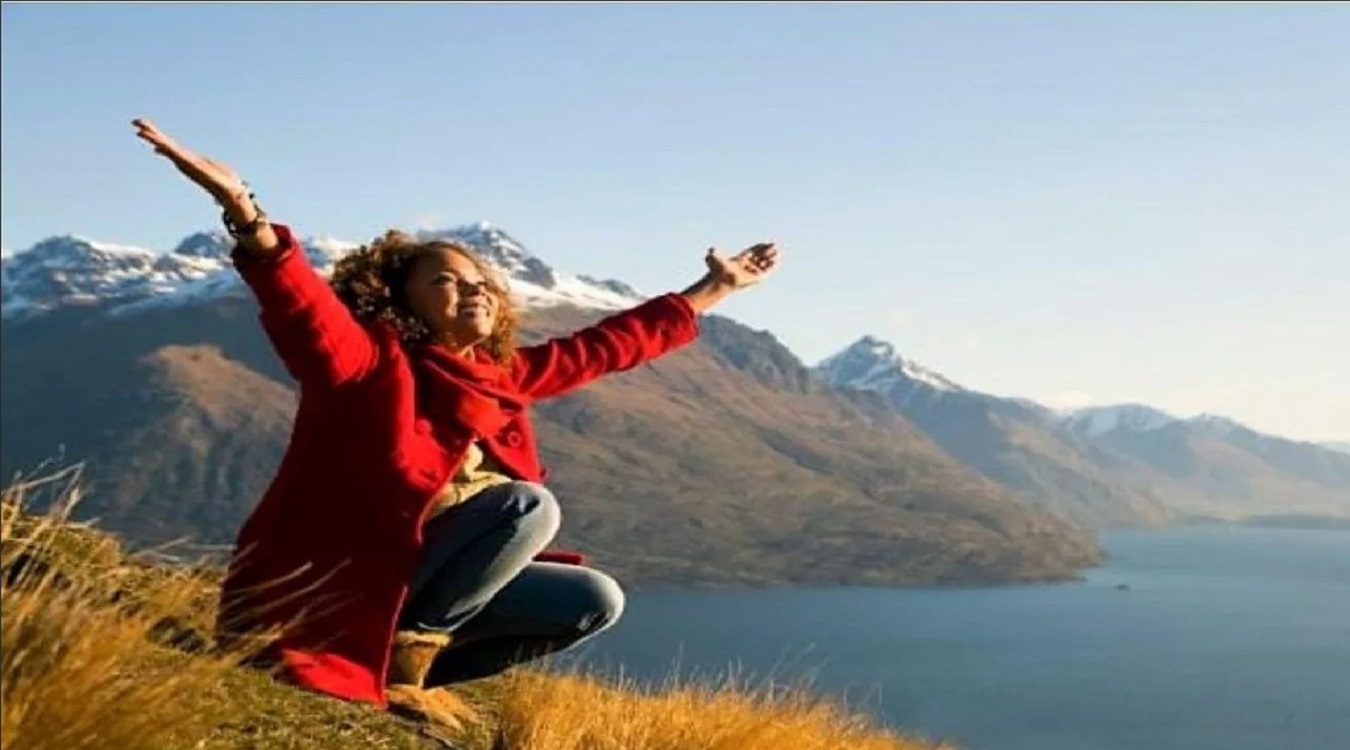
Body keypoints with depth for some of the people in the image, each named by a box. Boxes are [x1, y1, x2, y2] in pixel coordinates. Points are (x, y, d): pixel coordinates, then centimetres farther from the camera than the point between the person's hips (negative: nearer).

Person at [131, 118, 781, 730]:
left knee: (597, 600, 7)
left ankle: (410, 666, 3)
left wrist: (714, 288, 27)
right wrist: (241, 209, -47)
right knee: (530, 504, -21)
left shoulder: (501, 376, 11)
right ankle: (404, 652, -14)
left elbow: (610, 344, 20)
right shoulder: (373, 363, -10)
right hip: (348, 583, -8)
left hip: (435, 585, 8)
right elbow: (304, 306, -29)